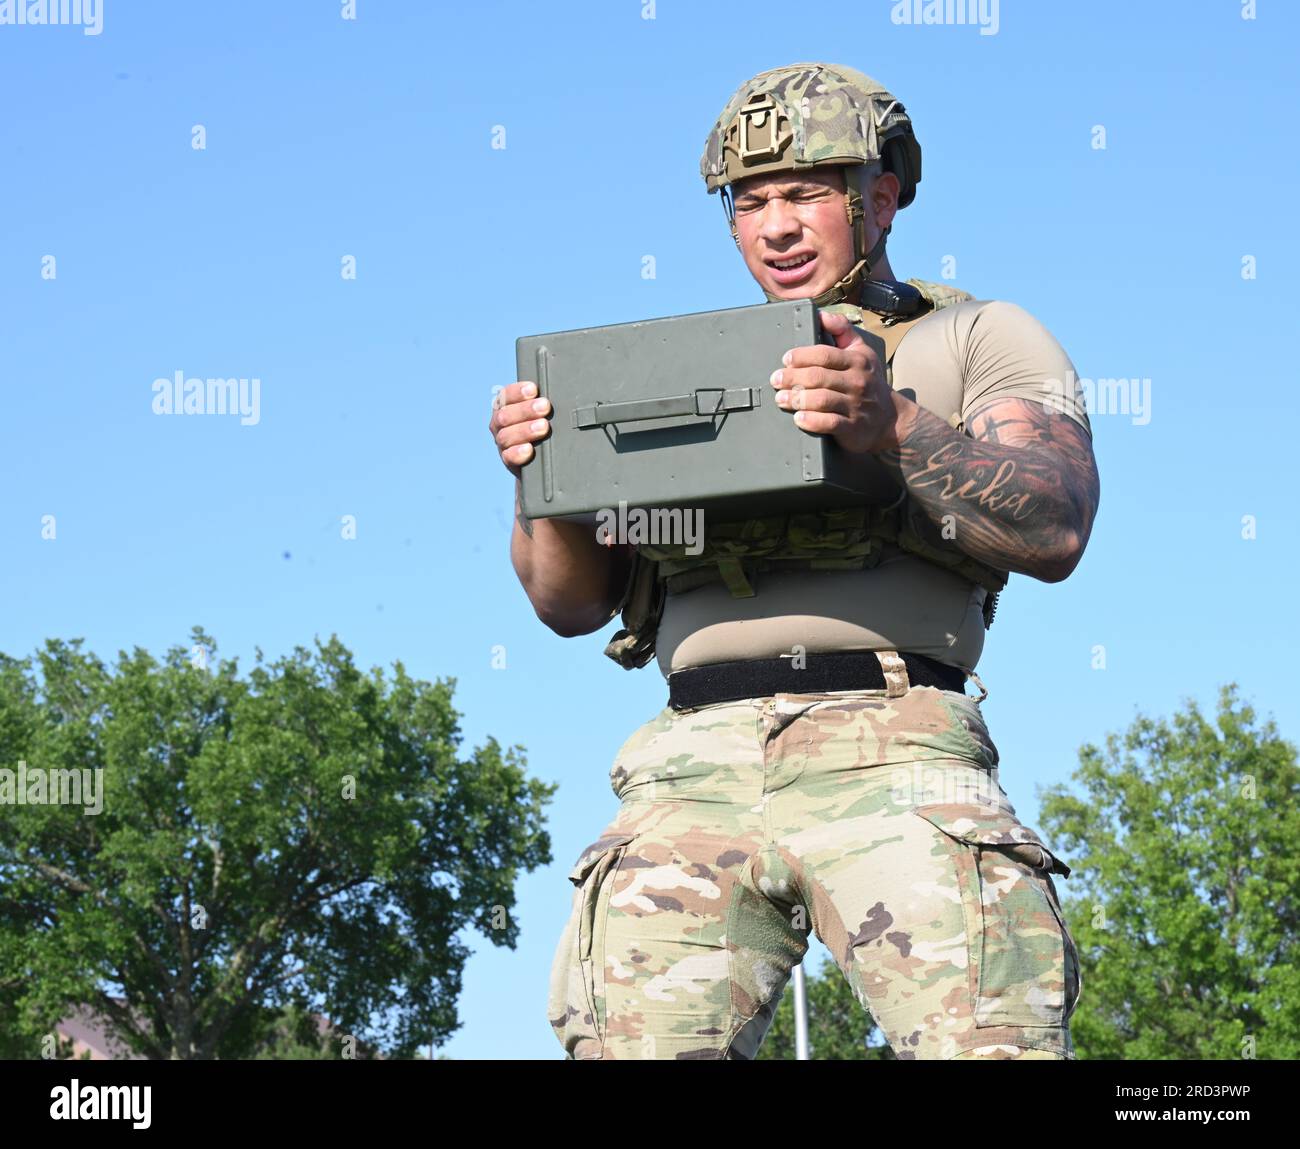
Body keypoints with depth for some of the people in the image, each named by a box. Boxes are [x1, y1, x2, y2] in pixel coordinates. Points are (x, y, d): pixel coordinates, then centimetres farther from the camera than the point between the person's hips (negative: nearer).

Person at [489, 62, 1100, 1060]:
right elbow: (571, 604, 24)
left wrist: (892, 427, -17)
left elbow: (1055, 529, -1)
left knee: (987, 1038, -23)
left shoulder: (981, 340, 18)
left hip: (890, 754, -3)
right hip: (698, 761, 3)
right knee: (632, 1045, -15)